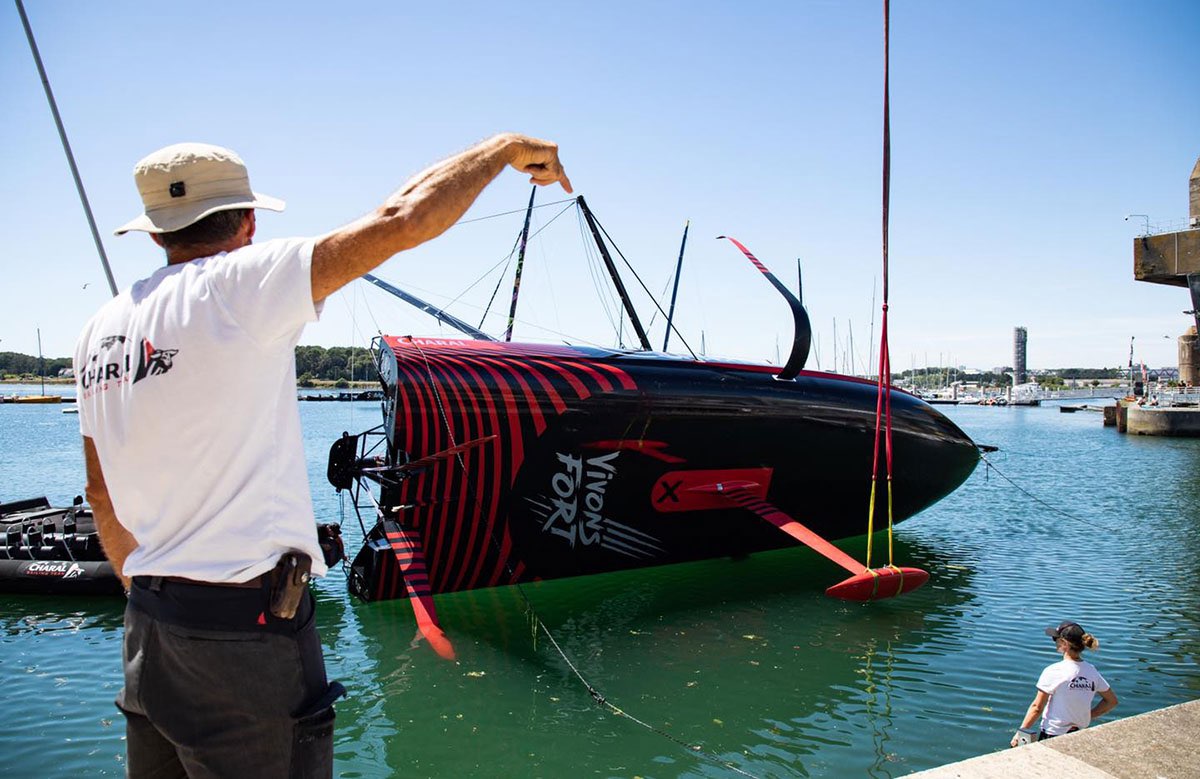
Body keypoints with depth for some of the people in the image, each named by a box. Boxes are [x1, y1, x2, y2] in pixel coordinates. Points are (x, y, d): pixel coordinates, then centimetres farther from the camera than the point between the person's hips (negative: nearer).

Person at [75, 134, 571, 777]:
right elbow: (402, 218, -17)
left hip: (148, 626, 8)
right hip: (244, 631, -8)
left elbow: (102, 494, 16)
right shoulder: (234, 286, -14)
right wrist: (507, 147, -3)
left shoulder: (99, 332, 9)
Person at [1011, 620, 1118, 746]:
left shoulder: (1053, 671, -15)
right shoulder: (1092, 671, 2)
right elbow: (1111, 701, 14)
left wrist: (1020, 732, -3)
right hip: (1079, 737, 6)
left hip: (1052, 734, -6)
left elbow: (1037, 707, -12)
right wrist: (1088, 716, 16)